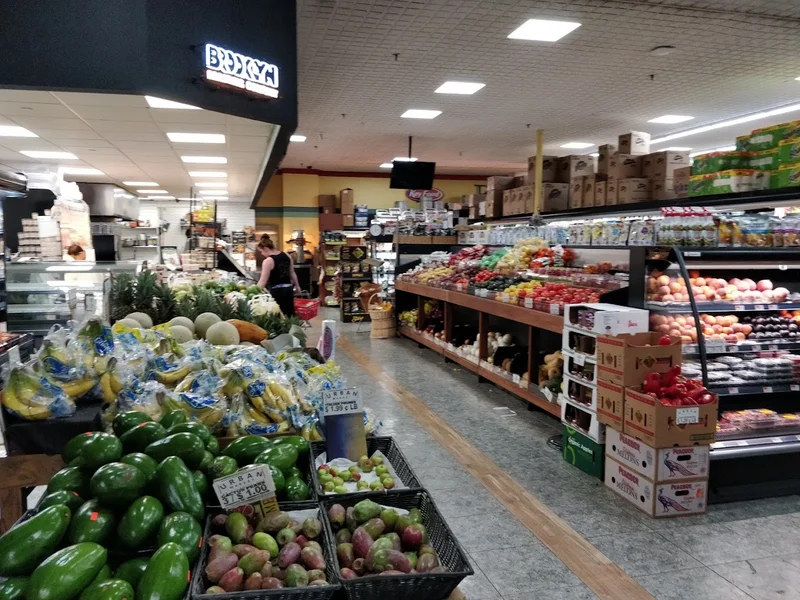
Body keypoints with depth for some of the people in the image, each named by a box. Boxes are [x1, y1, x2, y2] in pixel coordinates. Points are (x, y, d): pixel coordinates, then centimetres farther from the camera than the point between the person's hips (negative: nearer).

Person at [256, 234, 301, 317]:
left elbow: (263, 281, -17)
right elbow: (292, 273, 15)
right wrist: (297, 286, 27)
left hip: (276, 291, -7)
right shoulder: (286, 255, 6)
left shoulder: (268, 261, -14)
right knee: (290, 315, 14)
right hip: (288, 289, 7)